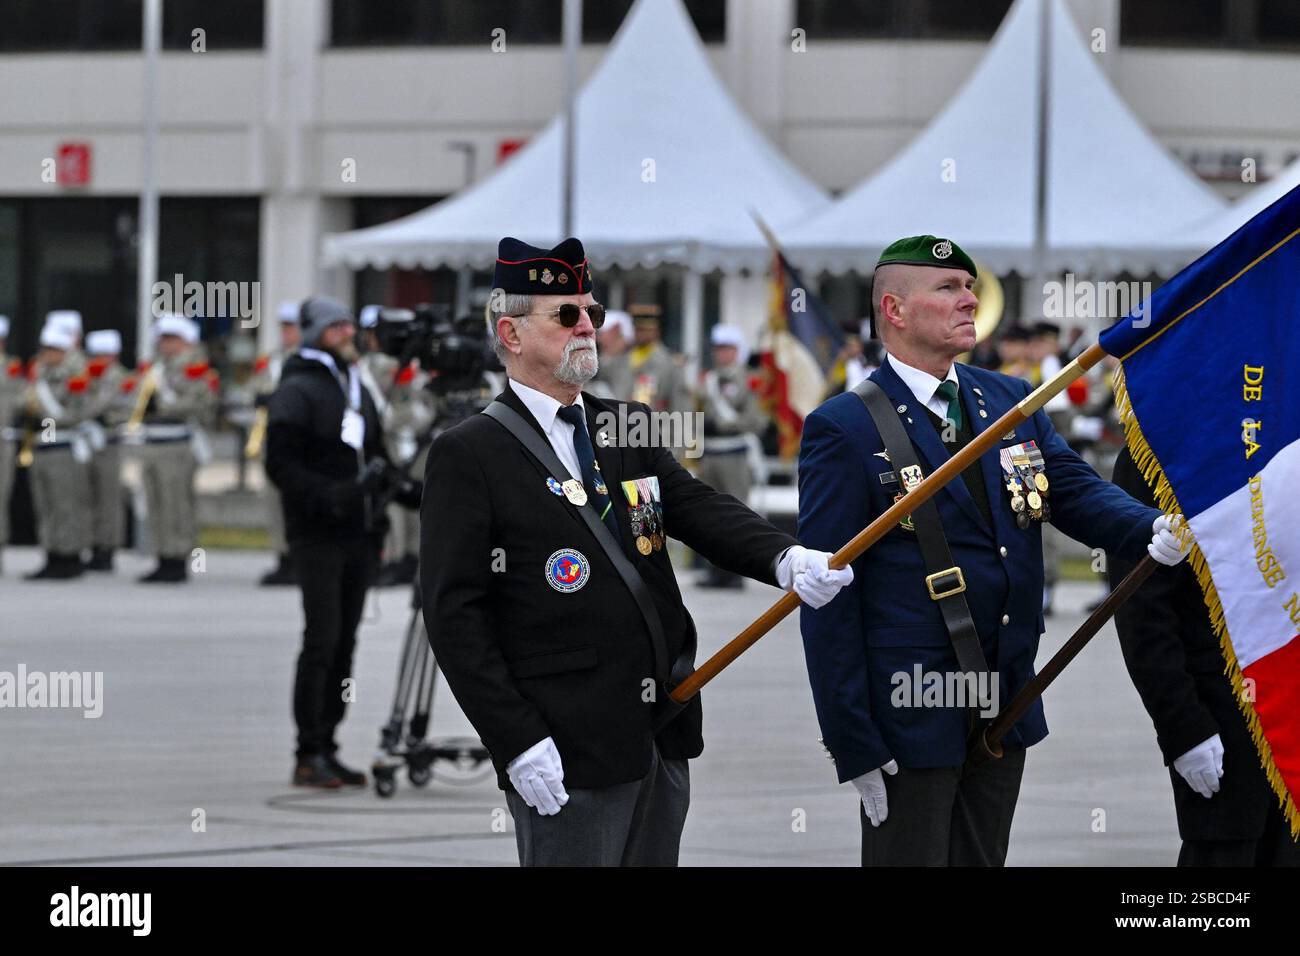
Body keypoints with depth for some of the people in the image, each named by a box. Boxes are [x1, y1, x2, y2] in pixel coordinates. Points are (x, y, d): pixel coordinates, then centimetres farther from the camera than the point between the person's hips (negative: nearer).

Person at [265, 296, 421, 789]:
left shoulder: (358, 389, 19)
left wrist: (405, 489, 9)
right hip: (317, 537, -7)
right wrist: (330, 496, -24)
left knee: (344, 643, 7)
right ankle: (308, 756, -9)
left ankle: (326, 749, 11)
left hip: (359, 535, 7)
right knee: (322, 640, -11)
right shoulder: (297, 392, -6)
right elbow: (281, 466, -13)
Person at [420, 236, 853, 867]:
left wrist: (785, 559, -21)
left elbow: (700, 509, 1)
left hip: (663, 740, 6)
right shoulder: (469, 455, -6)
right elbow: (453, 613, -11)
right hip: (564, 755, -6)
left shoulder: (629, 430, 14)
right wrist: (517, 741, -17)